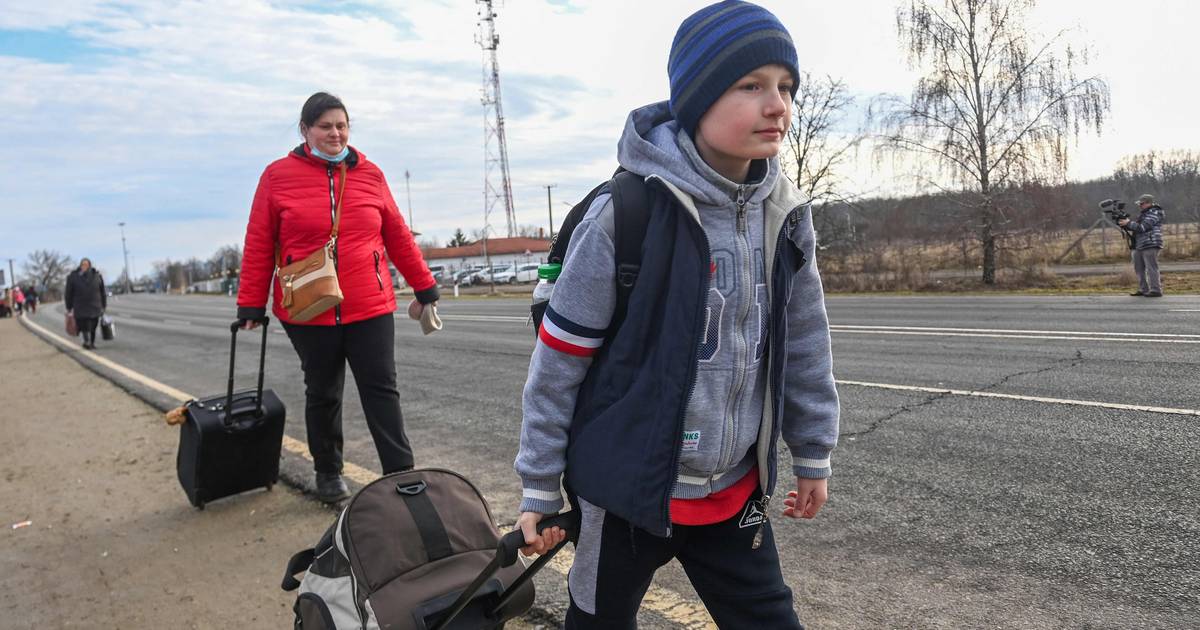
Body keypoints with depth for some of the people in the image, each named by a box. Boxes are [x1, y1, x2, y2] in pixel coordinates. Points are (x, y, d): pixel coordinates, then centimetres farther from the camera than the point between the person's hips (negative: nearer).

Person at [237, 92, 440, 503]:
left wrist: (424, 286, 12)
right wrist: (251, 303, 1)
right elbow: (258, 245, 2)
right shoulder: (278, 175, 1)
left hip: (369, 307, 1)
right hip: (309, 311, 0)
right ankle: (328, 473, 30)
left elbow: (398, 237, 10)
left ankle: (401, 473, 5)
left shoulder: (369, 174, 5)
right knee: (322, 393, 13)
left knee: (381, 389, 1)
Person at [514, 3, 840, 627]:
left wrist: (813, 455, 14)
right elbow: (558, 362, -13)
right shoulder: (625, 213, -20)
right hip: (627, 488, -3)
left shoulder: (785, 215, -4)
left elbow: (805, 343, 8)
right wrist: (538, 487, -6)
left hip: (735, 491, 4)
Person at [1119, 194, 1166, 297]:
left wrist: (1128, 223, -11)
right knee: (1139, 269, 10)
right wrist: (1125, 224, 4)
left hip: (1150, 245, -10)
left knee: (1151, 268, -9)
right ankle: (1143, 289, 16)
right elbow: (1136, 228, 21)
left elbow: (1142, 227, -18)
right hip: (1139, 246, 10)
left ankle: (1156, 290, -8)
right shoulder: (1144, 214, 20)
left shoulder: (1154, 213, -9)